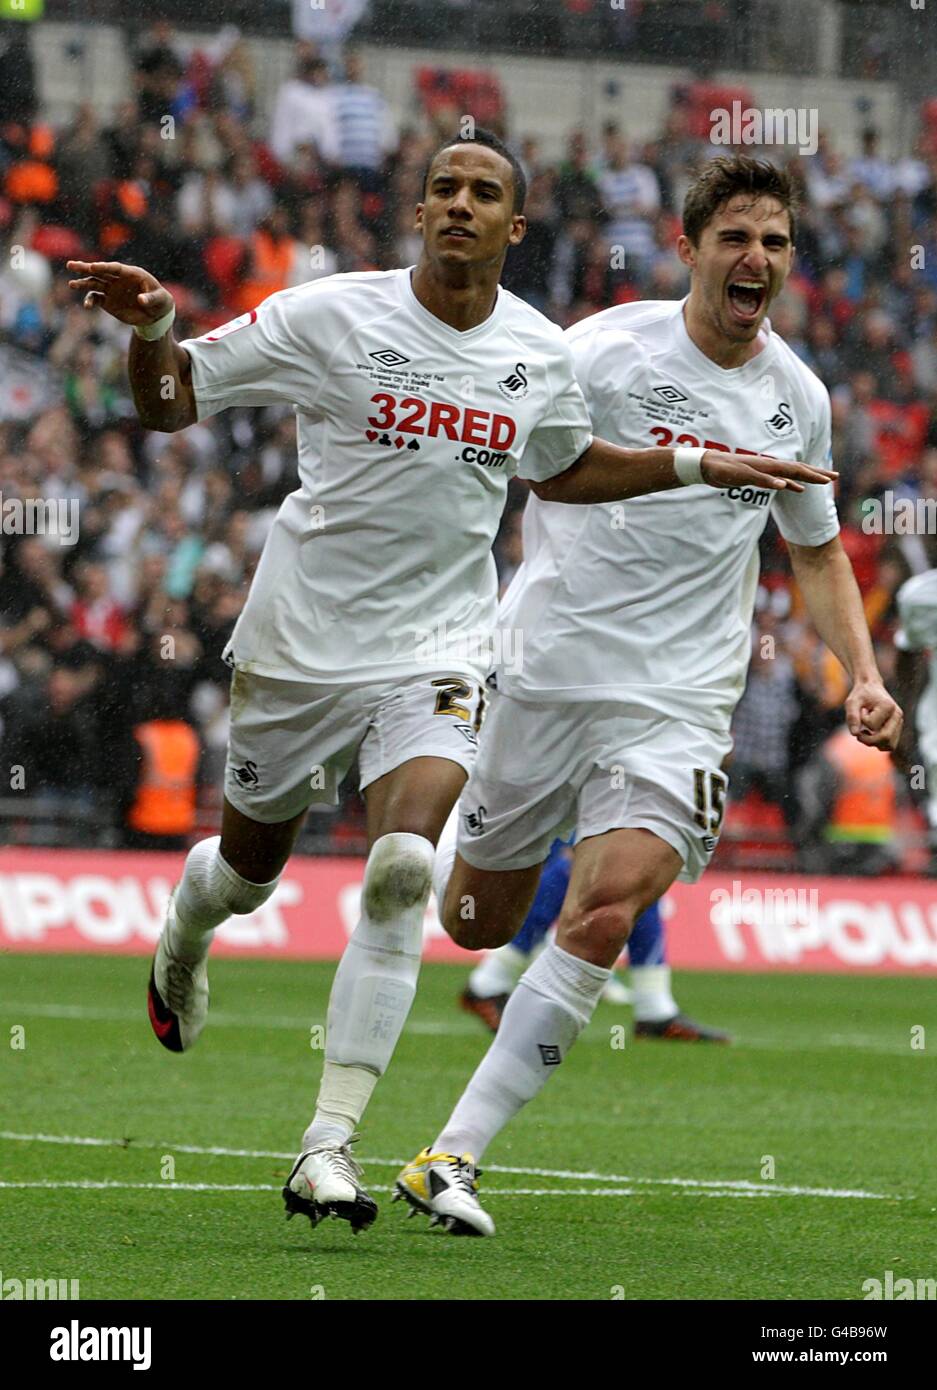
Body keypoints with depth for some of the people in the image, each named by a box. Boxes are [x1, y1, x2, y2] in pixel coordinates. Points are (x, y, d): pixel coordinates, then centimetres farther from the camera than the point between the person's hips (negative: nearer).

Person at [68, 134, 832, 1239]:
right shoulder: (331, 316, -10)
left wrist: (701, 466, 16)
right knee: (249, 867, 16)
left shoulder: (540, 354, 1)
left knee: (403, 869, -21)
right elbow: (167, 405, -5)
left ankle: (329, 1141, -18)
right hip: (301, 641, -1)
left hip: (436, 651, 1)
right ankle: (183, 938, 56)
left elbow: (564, 469, 24)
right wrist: (152, 329, -26)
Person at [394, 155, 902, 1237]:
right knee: (477, 924, 10)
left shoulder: (797, 397, 6)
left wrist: (863, 677, 7)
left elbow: (817, 550, 21)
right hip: (545, 666, -1)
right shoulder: (609, 350, -8)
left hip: (678, 699, 2)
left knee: (606, 913, -20)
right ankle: (450, 837, 50)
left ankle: (453, 1156, -16)